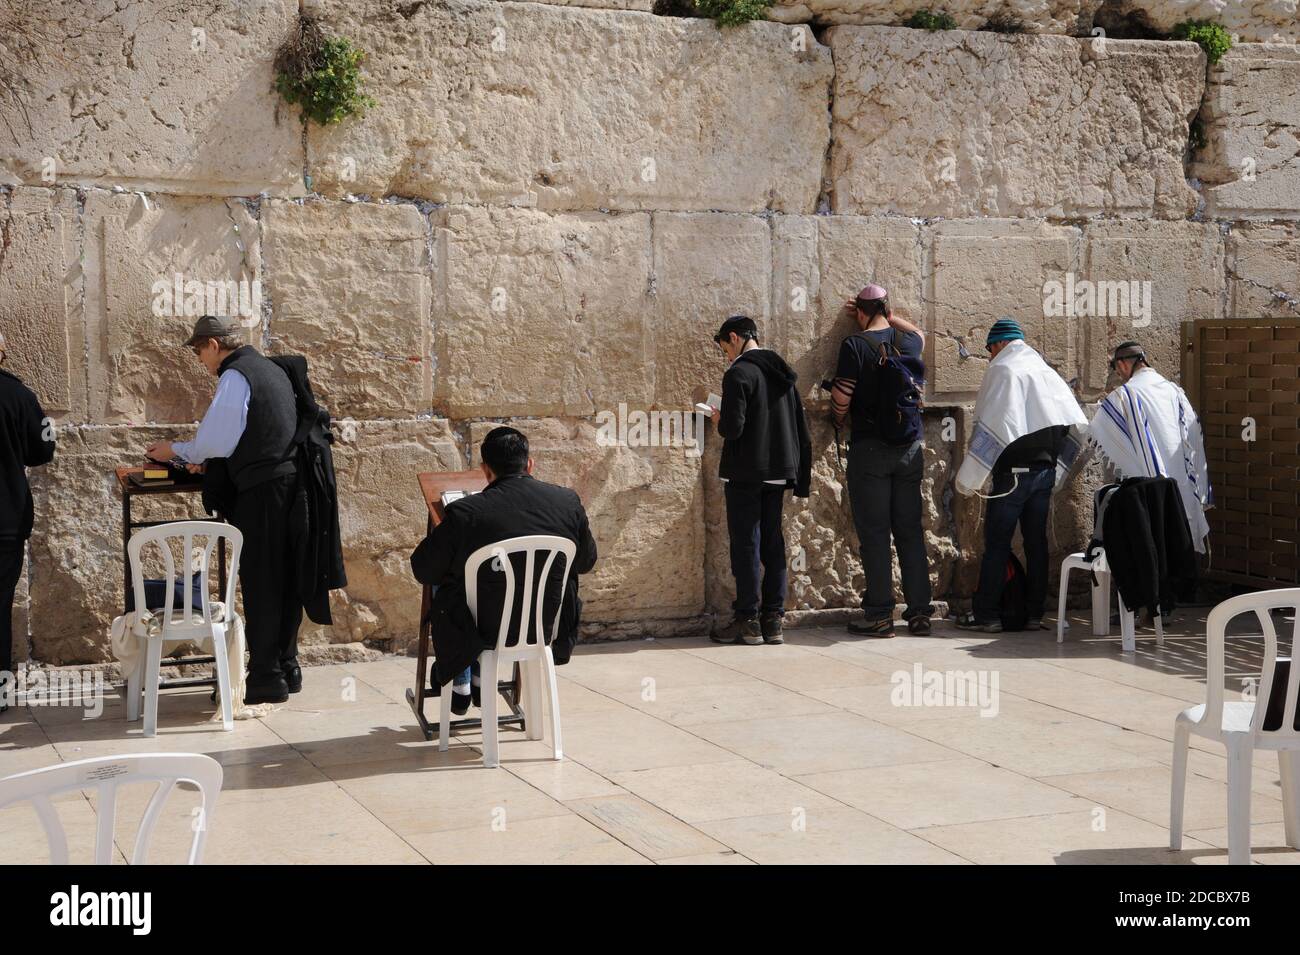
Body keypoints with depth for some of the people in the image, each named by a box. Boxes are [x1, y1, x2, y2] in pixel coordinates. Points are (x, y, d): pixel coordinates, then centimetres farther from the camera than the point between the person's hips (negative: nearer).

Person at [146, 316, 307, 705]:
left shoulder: (235, 377, -10)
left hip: (261, 491, -9)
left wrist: (175, 450, 4)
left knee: (260, 583, -2)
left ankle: (265, 678, 1)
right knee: (285, 579, 14)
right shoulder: (271, 369, 19)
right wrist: (202, 455, 24)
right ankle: (286, 668, 21)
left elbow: (217, 441, -13)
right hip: (293, 482, 9)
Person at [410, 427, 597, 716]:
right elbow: (586, 562, 5)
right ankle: (480, 680, 43)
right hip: (547, 626, 3)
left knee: (443, 583, 28)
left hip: (487, 632, -3)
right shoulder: (568, 501, -10)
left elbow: (424, 570, -8)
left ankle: (460, 688, 37)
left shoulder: (464, 512, -20)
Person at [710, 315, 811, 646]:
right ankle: (773, 619, 12)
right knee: (773, 543, 11)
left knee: (745, 545, 0)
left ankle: (747, 620, 3)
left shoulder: (738, 374, -14)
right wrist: (801, 475, 17)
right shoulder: (782, 373, 10)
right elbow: (801, 427, 12)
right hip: (779, 471, 7)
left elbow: (732, 428, -21)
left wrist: (720, 420, 2)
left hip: (745, 473, -7)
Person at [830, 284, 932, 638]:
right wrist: (887, 316, 35)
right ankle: (919, 611, 9)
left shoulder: (855, 345, -9)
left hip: (870, 449, -4)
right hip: (911, 448, 5)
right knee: (910, 531, 9)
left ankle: (880, 615, -1)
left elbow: (840, 398, -9)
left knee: (874, 534, -1)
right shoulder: (909, 342, 6)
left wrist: (839, 420, 11)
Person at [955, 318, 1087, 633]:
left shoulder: (1002, 369, -7)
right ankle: (1034, 613, 11)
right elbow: (1077, 423, 13)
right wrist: (1055, 470, 18)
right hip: (1046, 469, 6)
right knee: (1036, 541, 9)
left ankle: (986, 614, -1)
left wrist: (968, 479, -10)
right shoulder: (1045, 371, 13)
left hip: (1014, 470, -6)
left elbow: (989, 426, -14)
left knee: (996, 543, -2)